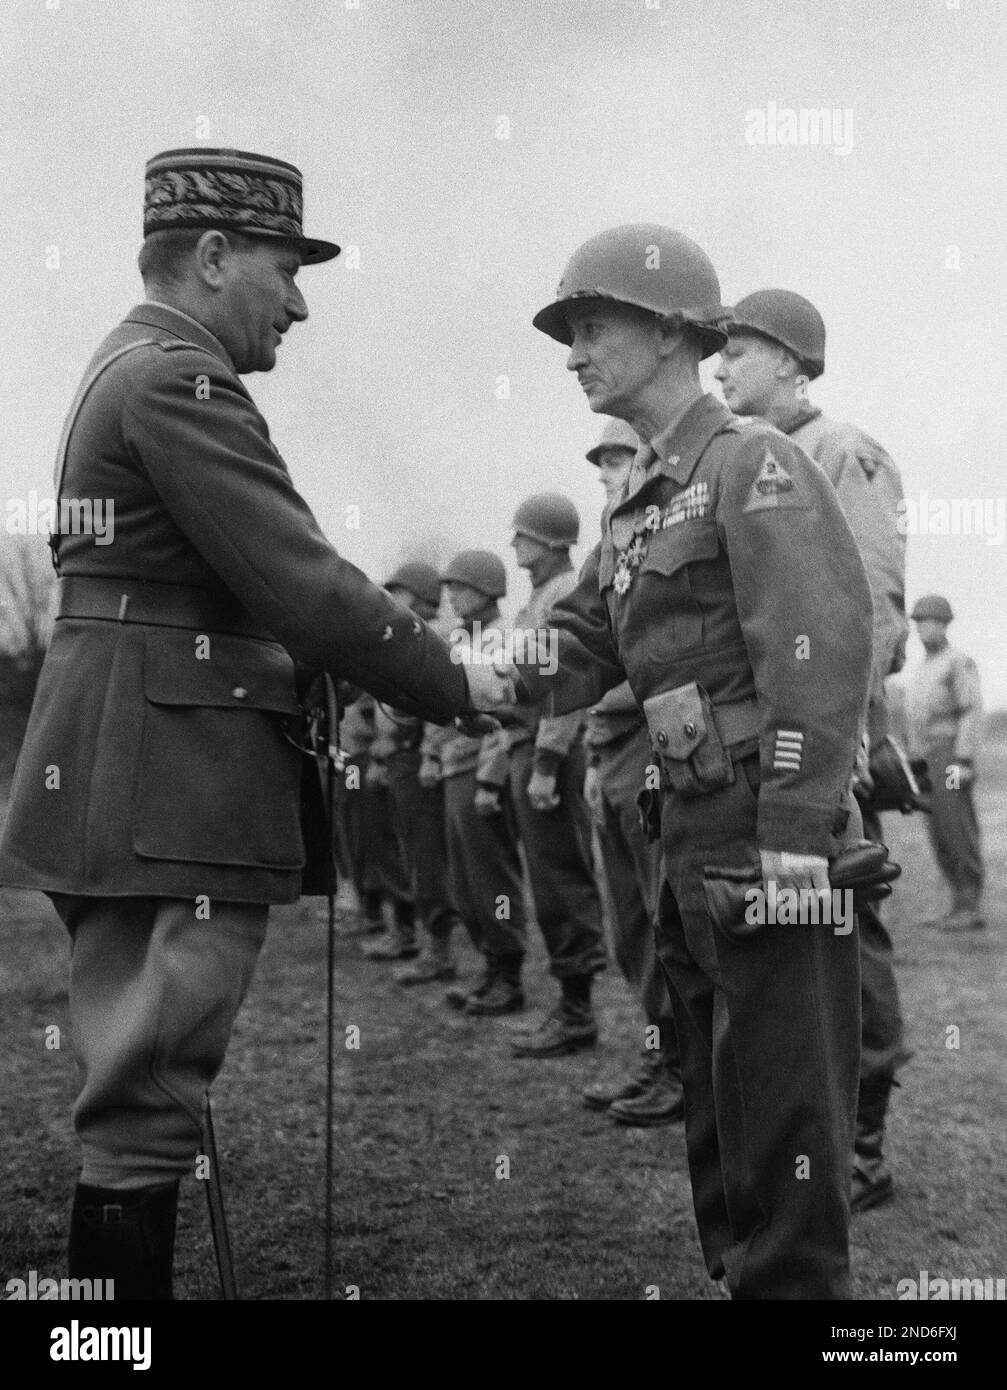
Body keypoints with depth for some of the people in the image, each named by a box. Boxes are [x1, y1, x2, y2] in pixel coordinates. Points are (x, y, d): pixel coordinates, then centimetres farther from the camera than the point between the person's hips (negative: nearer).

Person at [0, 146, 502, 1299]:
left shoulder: (130, 368, 19)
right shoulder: (179, 381, -14)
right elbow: (302, 585, -19)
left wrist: (416, 657, 11)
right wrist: (451, 686, -6)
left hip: (129, 792, 11)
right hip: (166, 794, -11)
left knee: (141, 1096, 16)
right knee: (144, 1106, -6)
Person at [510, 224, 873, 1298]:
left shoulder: (753, 463, -9)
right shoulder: (634, 505, 18)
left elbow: (823, 646, -18)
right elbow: (575, 655, 13)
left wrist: (794, 837, -24)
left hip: (768, 835, -9)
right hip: (692, 835, 9)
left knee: (780, 1109, -4)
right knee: (714, 1104, 17)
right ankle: (737, 1272, 28)